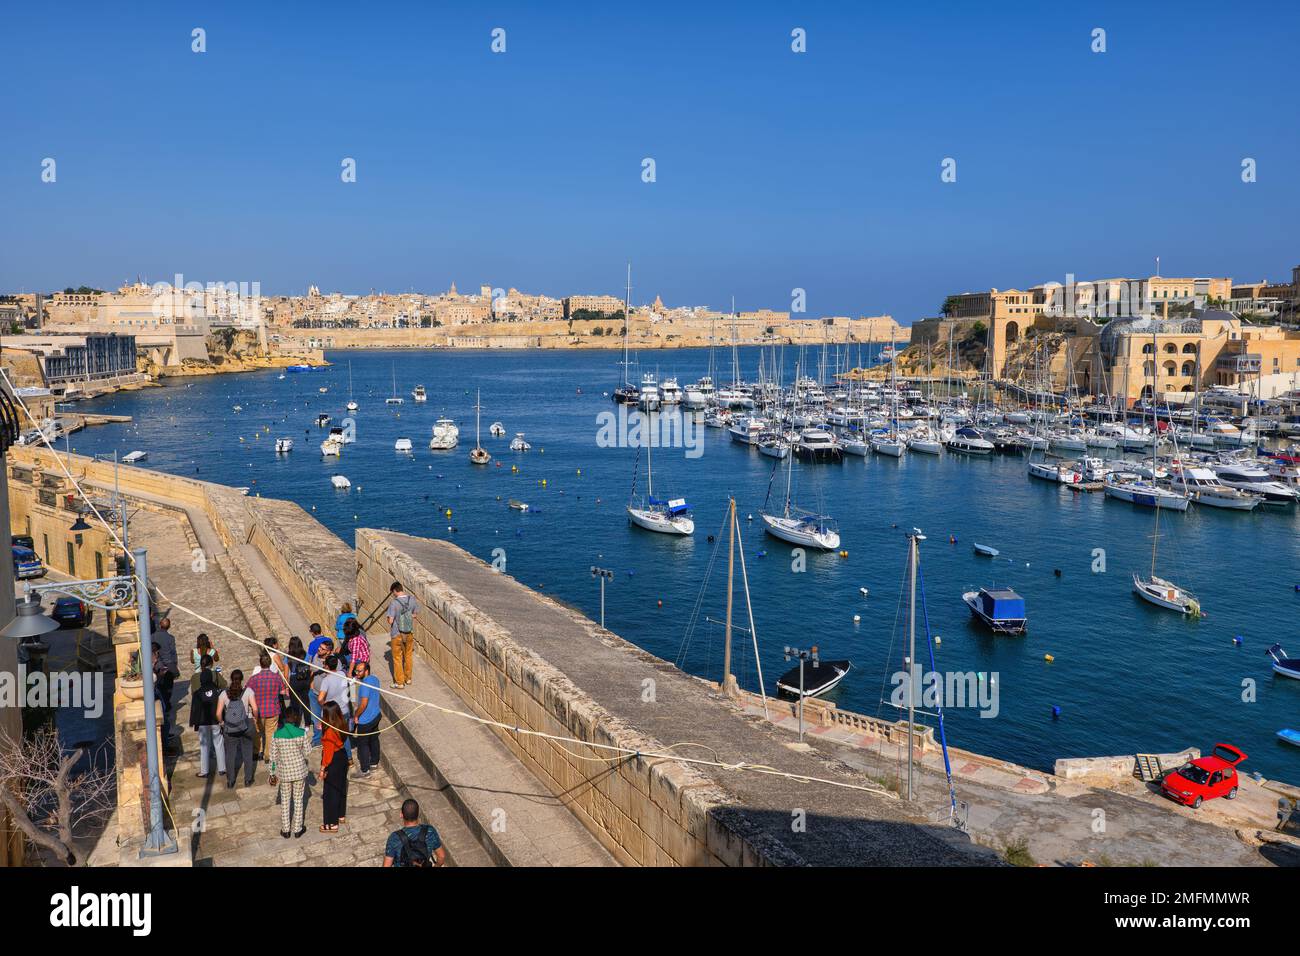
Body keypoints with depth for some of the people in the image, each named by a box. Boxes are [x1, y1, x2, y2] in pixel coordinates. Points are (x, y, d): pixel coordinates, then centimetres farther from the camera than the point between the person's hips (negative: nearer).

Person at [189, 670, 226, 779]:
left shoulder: (198, 693, -10)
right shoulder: (217, 691, -8)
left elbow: (194, 709, -5)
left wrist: (194, 723, 4)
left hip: (203, 724, -1)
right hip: (216, 722, 1)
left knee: (204, 746, 7)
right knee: (219, 745, 10)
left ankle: (204, 771, 10)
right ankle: (222, 768, 14)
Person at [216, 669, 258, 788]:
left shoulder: (225, 694, -6)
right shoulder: (248, 691, -10)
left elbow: (218, 713, -10)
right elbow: (255, 709, -17)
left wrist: (222, 723, 9)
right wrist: (255, 718, 2)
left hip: (229, 728, 1)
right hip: (246, 725, -1)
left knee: (230, 754, 14)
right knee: (247, 753, 14)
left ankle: (230, 781, 23)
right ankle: (248, 780, 23)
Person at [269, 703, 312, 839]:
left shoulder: (276, 735, -13)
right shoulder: (302, 733, -17)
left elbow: (273, 756, -6)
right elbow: (307, 752, -8)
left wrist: (273, 773, 5)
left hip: (284, 773, 1)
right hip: (299, 772, -1)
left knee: (285, 801, 17)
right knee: (298, 800, 15)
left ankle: (285, 830, 26)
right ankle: (298, 830, 24)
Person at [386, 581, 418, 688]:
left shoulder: (394, 603, -22)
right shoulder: (411, 599, -6)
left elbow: (390, 620, -21)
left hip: (397, 634, -5)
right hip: (409, 633, 5)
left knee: (397, 658, 10)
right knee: (408, 656, 20)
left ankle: (399, 682, 18)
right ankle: (408, 678, 33)